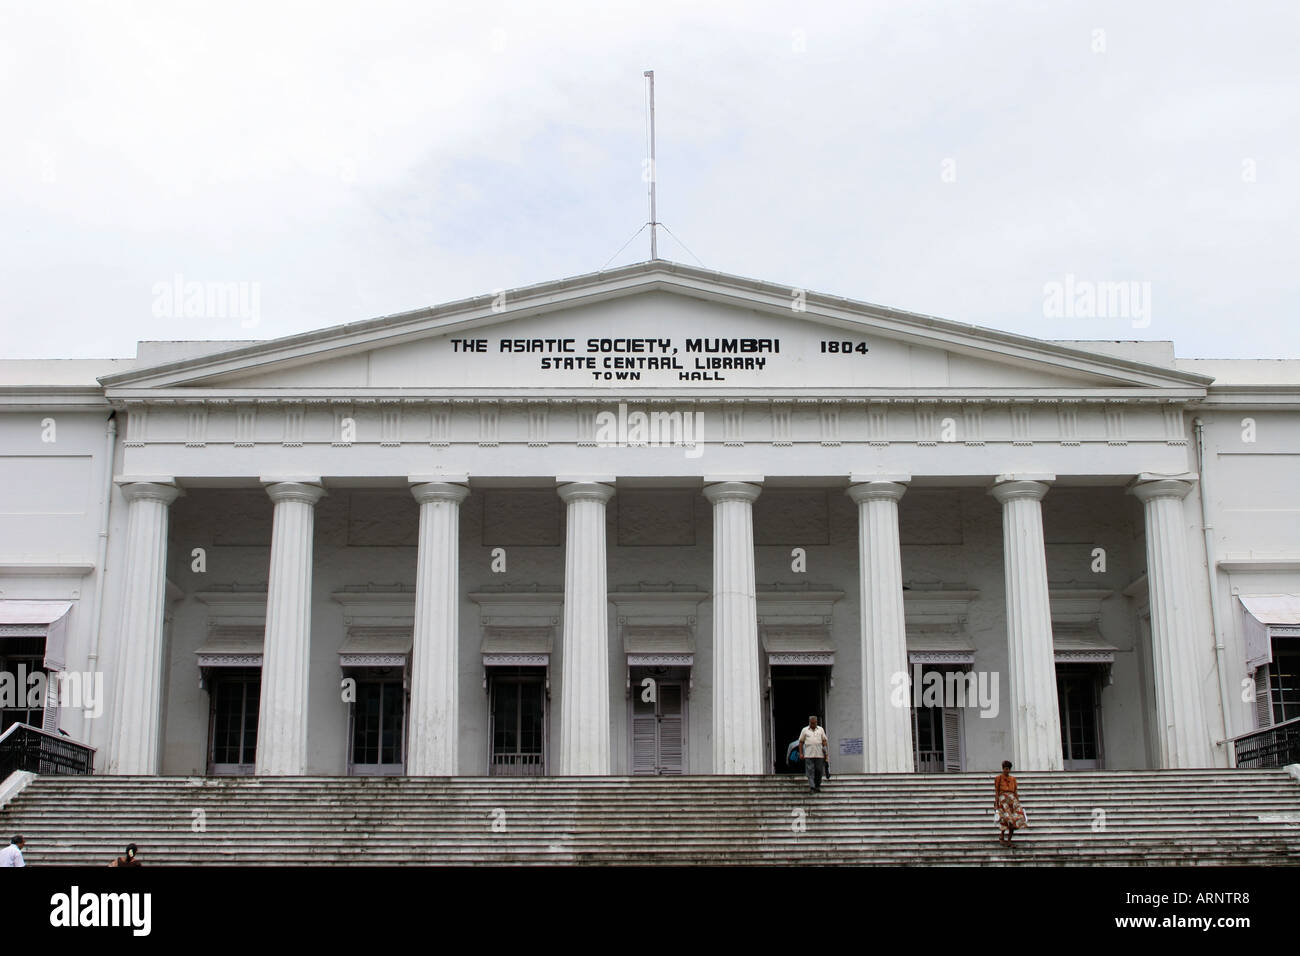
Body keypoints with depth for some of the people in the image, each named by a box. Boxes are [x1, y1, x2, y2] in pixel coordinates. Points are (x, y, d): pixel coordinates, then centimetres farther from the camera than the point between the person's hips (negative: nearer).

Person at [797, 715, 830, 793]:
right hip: (808, 755, -2)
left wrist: (825, 751, -1)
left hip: (819, 754, 2)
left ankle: (817, 786, 18)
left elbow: (824, 740, 11)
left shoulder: (821, 730, 12)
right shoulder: (804, 730, 6)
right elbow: (801, 742, 7)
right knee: (810, 771, -7)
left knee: (819, 771, 4)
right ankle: (811, 787, -10)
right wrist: (801, 753, 1)